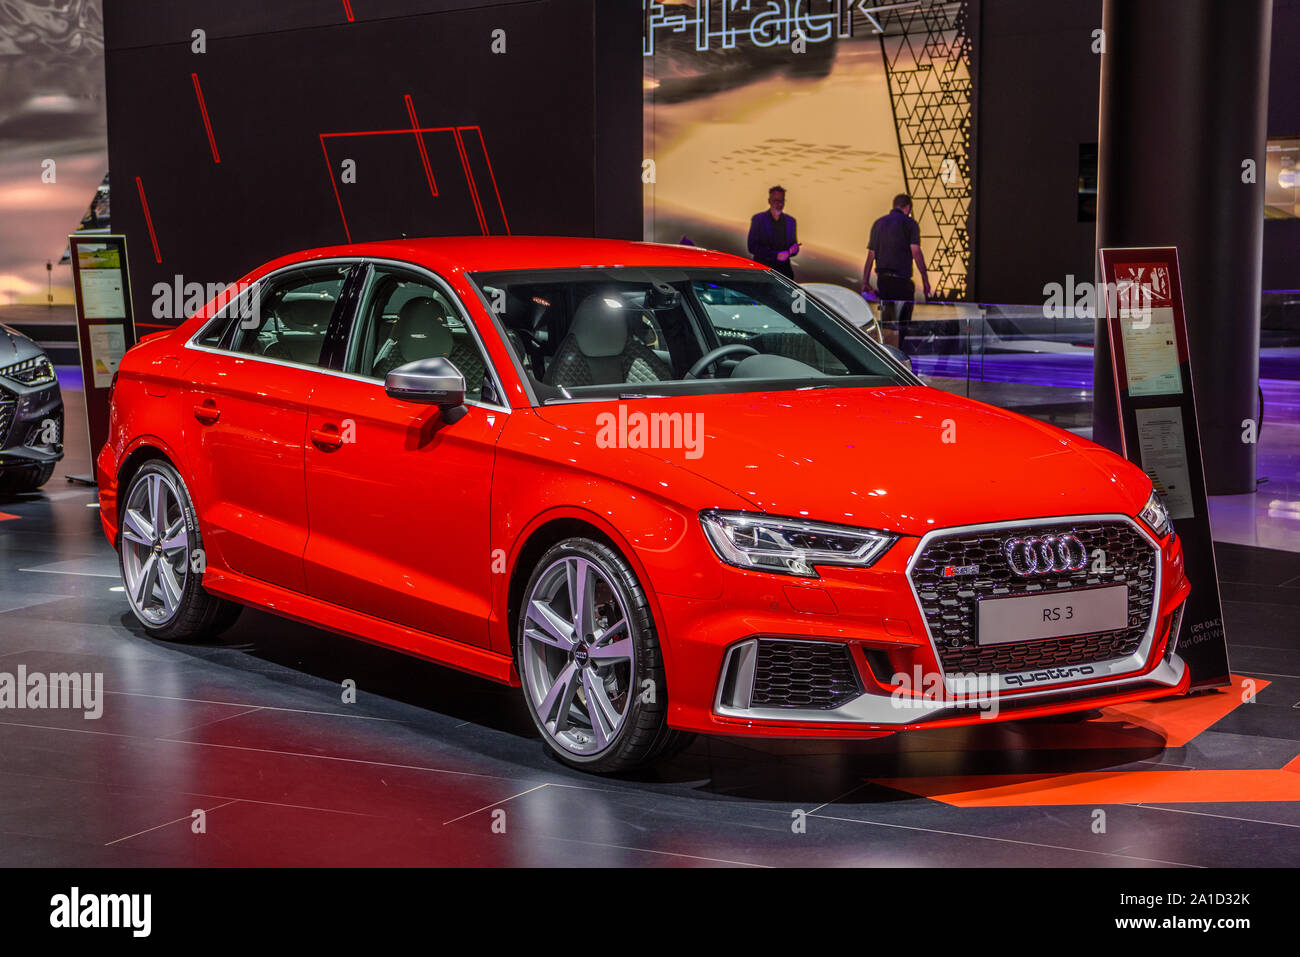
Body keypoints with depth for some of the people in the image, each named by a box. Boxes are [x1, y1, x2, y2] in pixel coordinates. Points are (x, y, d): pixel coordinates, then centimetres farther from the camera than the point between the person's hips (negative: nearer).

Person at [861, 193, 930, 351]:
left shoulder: (878, 223, 14)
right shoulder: (909, 223, -2)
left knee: (885, 320, 12)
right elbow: (916, 252, -10)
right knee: (902, 320, -1)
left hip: (882, 279, 5)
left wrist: (865, 281, 12)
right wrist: (925, 279, -7)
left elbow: (871, 254, 11)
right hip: (901, 279, -5)